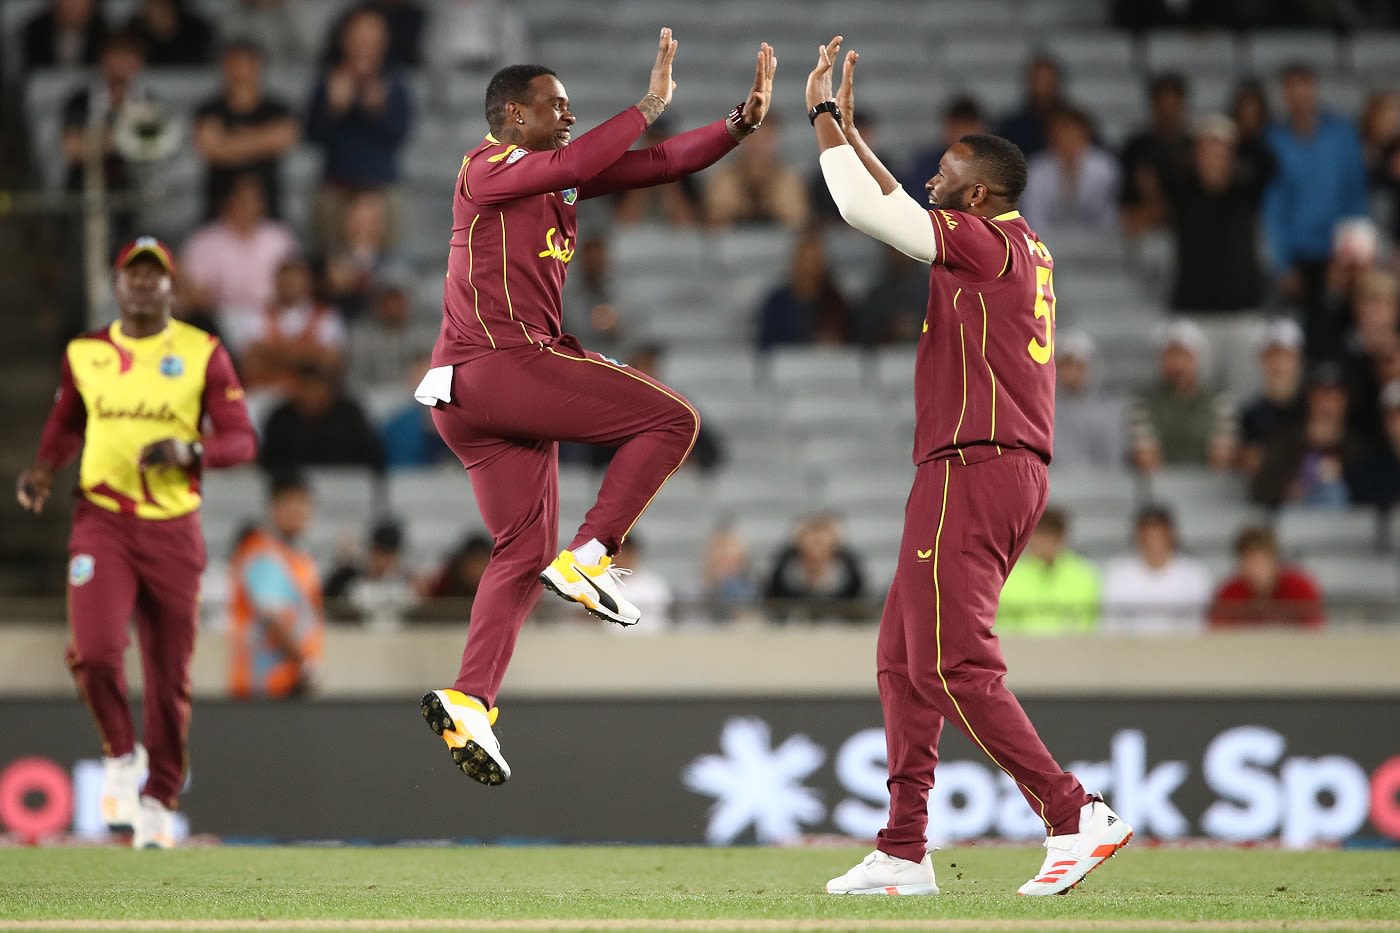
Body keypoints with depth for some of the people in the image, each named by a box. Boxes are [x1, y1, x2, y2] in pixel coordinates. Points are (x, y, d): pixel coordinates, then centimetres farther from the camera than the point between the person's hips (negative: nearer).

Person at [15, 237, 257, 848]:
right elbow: (65, 423, 23)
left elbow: (242, 440, -3)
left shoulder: (203, 354, 0)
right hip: (102, 521, 0)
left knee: (170, 674, 4)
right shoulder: (84, 354, 7)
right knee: (94, 650, -20)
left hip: (173, 528, 0)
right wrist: (41, 472, 4)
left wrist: (189, 451, -22)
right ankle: (120, 756, 7)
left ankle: (160, 799, 20)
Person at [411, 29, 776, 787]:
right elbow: (575, 164, -23)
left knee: (524, 552, 8)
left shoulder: (560, 175, 20)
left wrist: (742, 122, 6)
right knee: (670, 418, -8)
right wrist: (650, 105, -16)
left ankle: (469, 699, 0)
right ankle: (588, 558, -13)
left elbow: (661, 165, 16)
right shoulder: (486, 170, -4)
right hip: (501, 361, -10)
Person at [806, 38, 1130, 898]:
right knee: (903, 659, 12)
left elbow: (869, 212, -9)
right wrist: (849, 133, 32)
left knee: (954, 665, -13)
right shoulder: (1026, 253, 18)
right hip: (1016, 472, 10)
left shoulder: (988, 243, -9)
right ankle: (904, 852, 11)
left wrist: (827, 120, 2)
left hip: (972, 469, -10)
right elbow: (899, 212, 30)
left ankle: (1075, 815, -18)